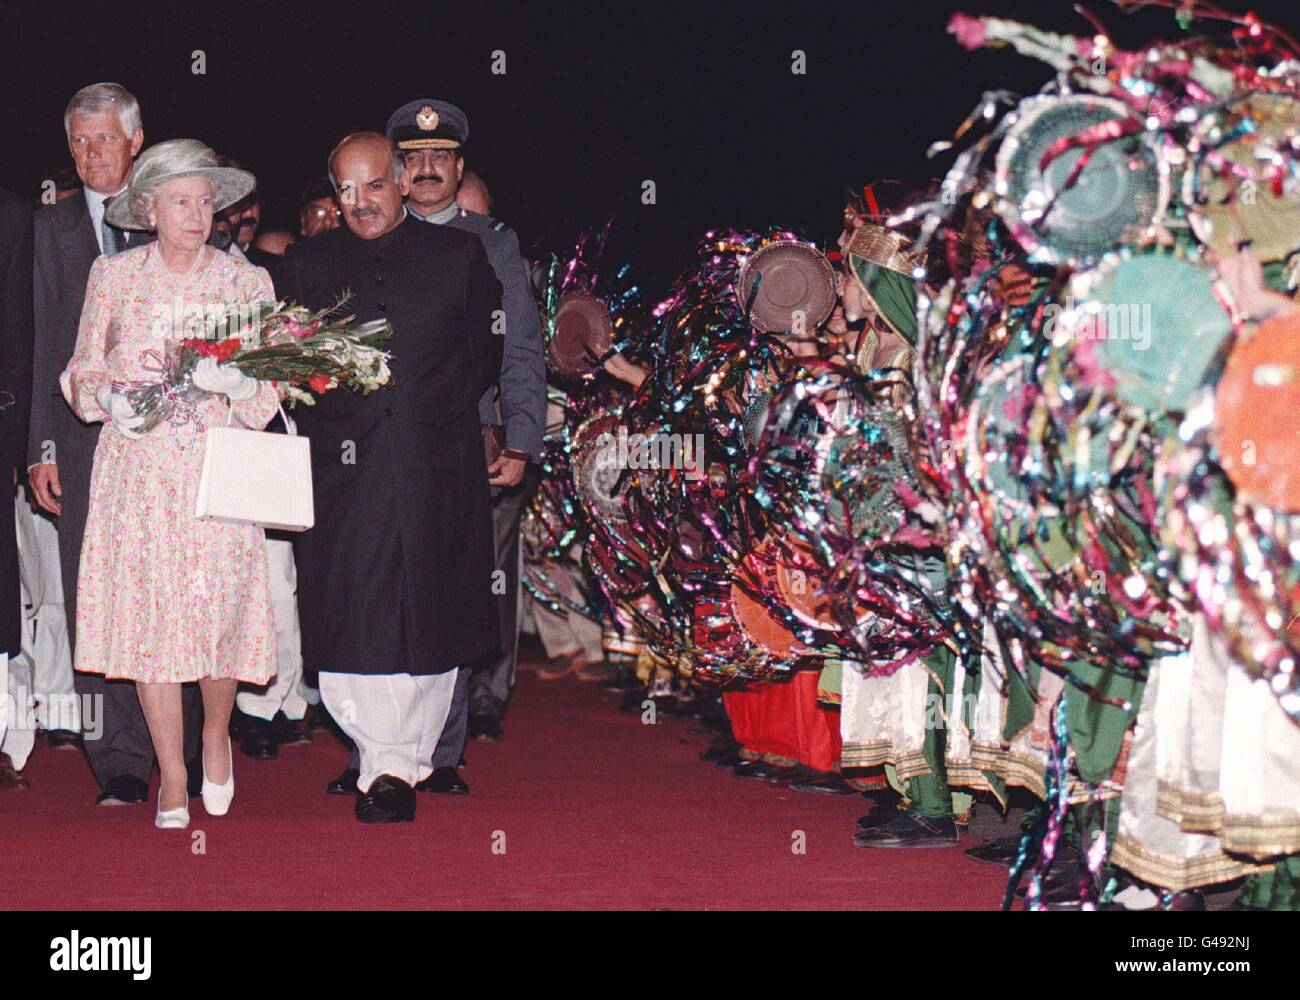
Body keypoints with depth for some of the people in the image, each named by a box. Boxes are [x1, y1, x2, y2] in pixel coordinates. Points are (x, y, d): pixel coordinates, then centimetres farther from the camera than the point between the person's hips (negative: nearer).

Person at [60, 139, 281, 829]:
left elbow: (268, 396, 4)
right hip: (137, 470, 0)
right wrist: (106, 396, -11)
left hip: (218, 470, 0)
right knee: (148, 615, -3)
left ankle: (216, 737, 25)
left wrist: (234, 384, -18)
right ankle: (171, 780, 8)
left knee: (221, 611, -5)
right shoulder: (113, 277, 7)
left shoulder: (247, 282, 6)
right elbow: (83, 369, 10)